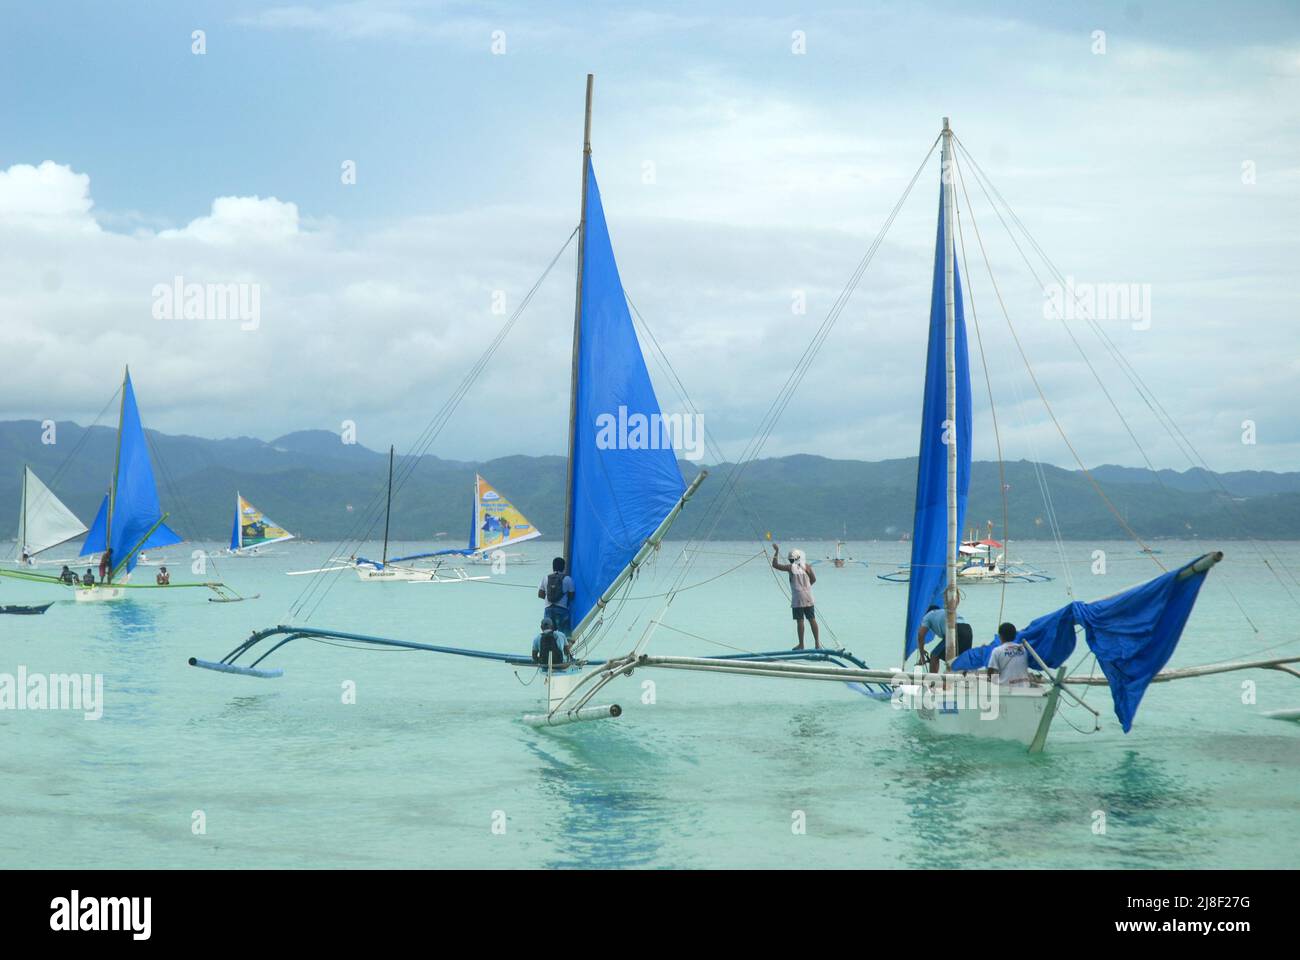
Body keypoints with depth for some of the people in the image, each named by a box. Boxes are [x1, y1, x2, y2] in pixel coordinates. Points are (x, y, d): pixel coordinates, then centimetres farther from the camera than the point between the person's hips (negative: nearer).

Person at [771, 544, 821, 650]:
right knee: (812, 619, 7)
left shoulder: (790, 567, -6)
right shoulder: (806, 566, -1)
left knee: (800, 621, 0)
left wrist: (776, 552, 10)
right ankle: (817, 643, 9)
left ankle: (801, 645, 3)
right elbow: (813, 579, 2)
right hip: (808, 598, 3)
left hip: (797, 599, -3)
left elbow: (775, 565, 2)